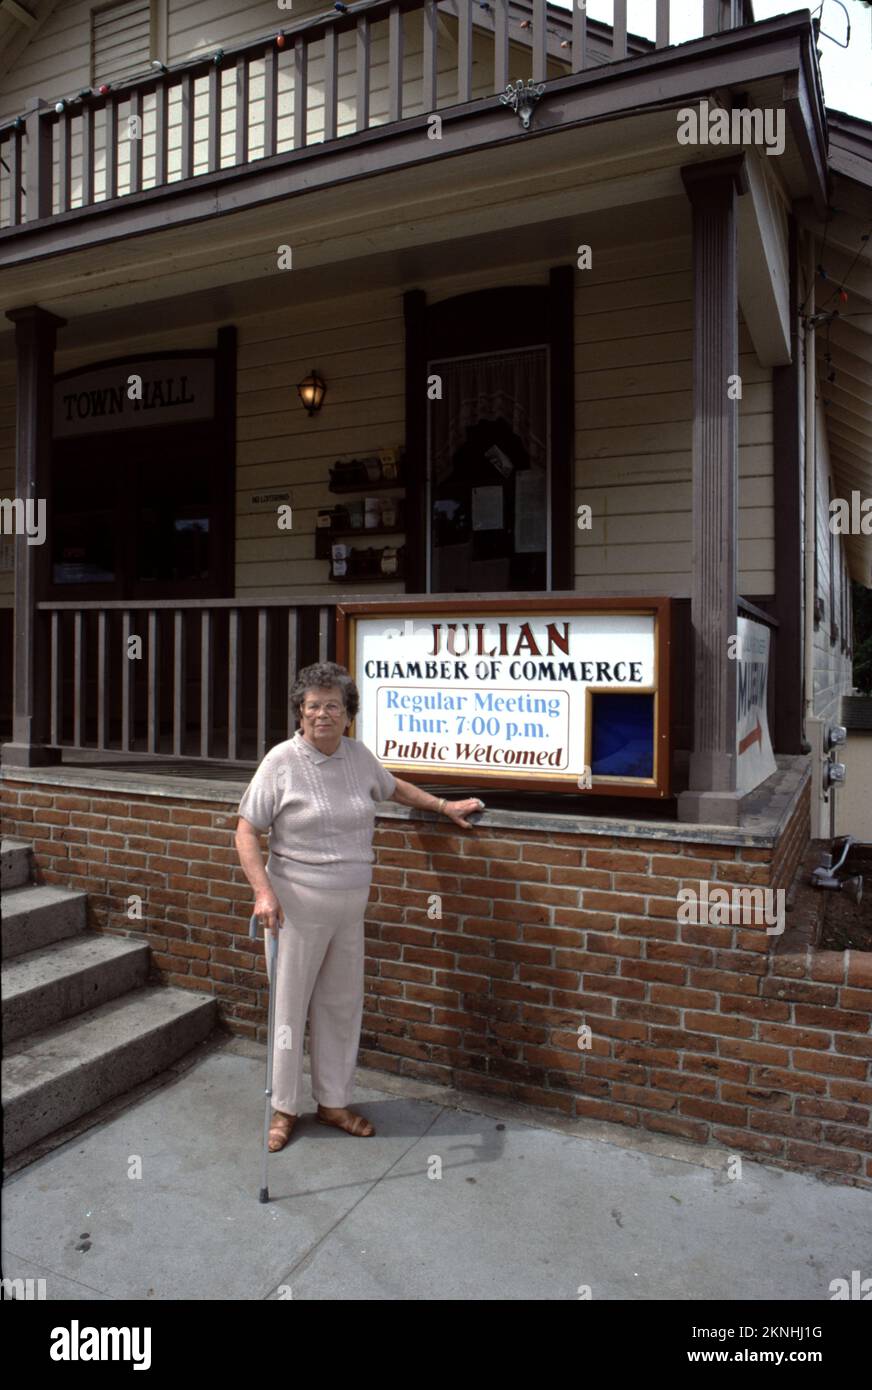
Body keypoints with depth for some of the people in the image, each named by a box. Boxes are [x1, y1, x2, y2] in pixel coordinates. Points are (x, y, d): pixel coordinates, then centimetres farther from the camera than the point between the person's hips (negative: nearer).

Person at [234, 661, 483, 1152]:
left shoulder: (359, 755, 3)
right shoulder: (282, 761, -11)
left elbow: (393, 787, 24)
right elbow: (247, 831, -8)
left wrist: (444, 805, 22)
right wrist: (263, 891, -18)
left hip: (350, 908, 5)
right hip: (297, 905, -5)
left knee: (342, 1005, 14)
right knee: (290, 1005, 6)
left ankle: (334, 1101, 32)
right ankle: (284, 1107, 26)